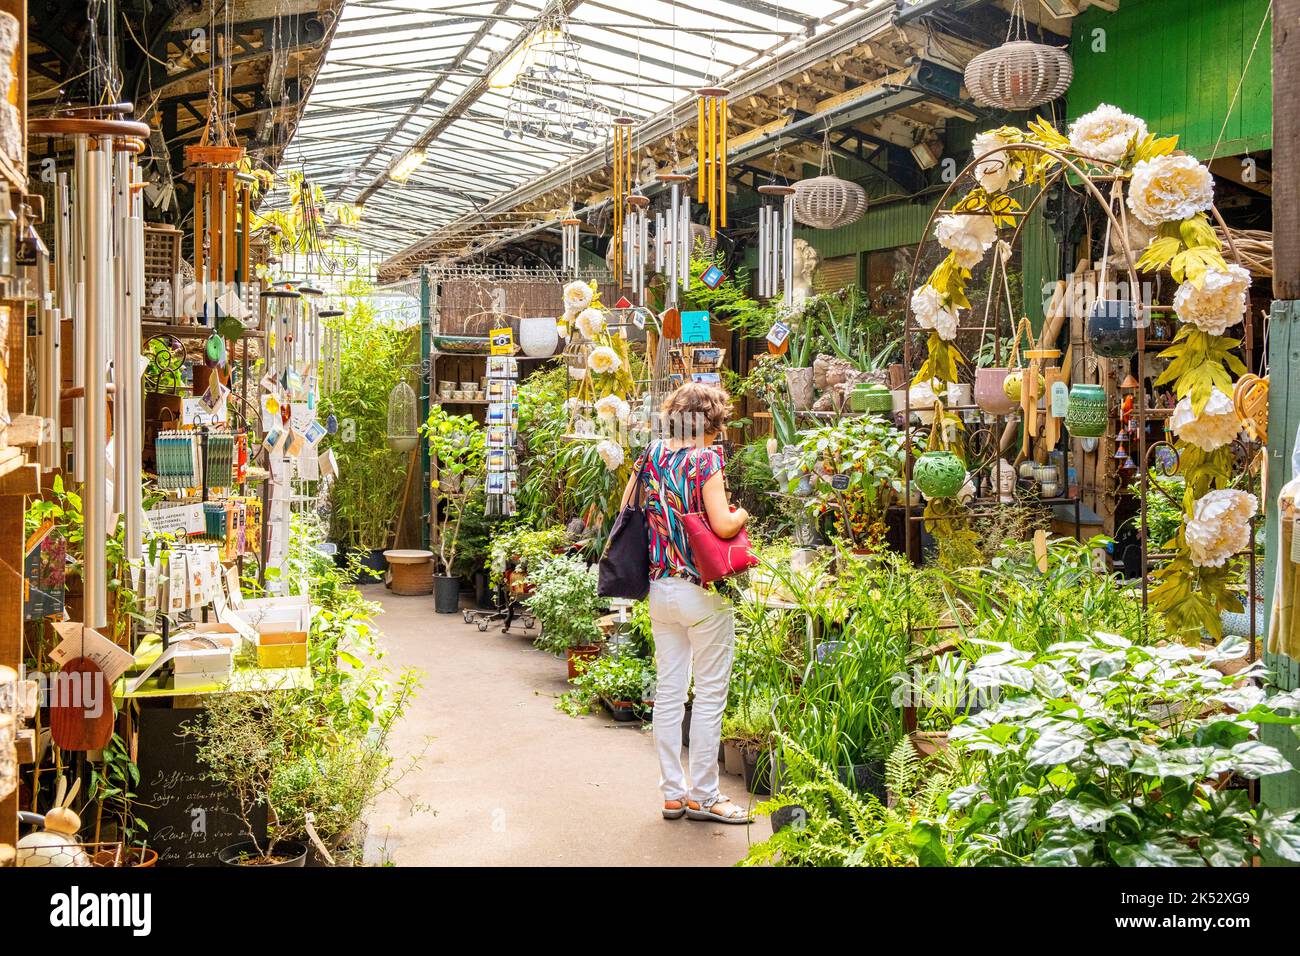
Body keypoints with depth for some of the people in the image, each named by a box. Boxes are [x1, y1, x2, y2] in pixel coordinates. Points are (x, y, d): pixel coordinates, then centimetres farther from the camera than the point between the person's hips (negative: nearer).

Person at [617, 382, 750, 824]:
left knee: (668, 692, 12)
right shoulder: (706, 459, -13)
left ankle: (672, 792, 19)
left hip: (660, 588, 7)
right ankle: (703, 796, 11)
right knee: (709, 696, 4)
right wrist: (743, 512, -1)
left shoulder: (651, 454, 6)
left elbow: (625, 507, 13)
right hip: (702, 593, -6)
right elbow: (722, 525, -21)